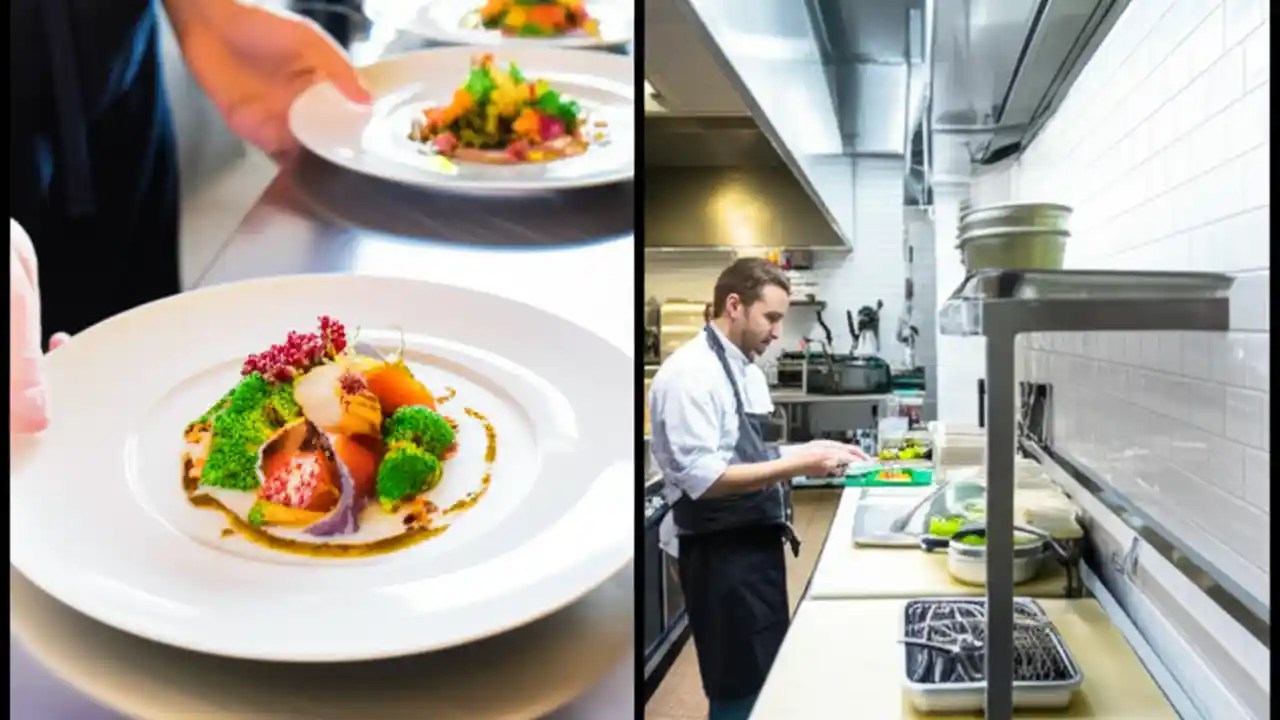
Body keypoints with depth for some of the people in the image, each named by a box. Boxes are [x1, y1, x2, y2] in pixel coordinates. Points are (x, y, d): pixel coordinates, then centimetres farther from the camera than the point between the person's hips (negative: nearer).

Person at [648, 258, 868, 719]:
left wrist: (813, 453, 4)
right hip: (721, 554, -9)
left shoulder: (747, 369, 11)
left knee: (769, 678, 19)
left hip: (758, 543, 9)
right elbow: (701, 479, -24)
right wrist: (798, 465, -23)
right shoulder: (689, 374, -18)